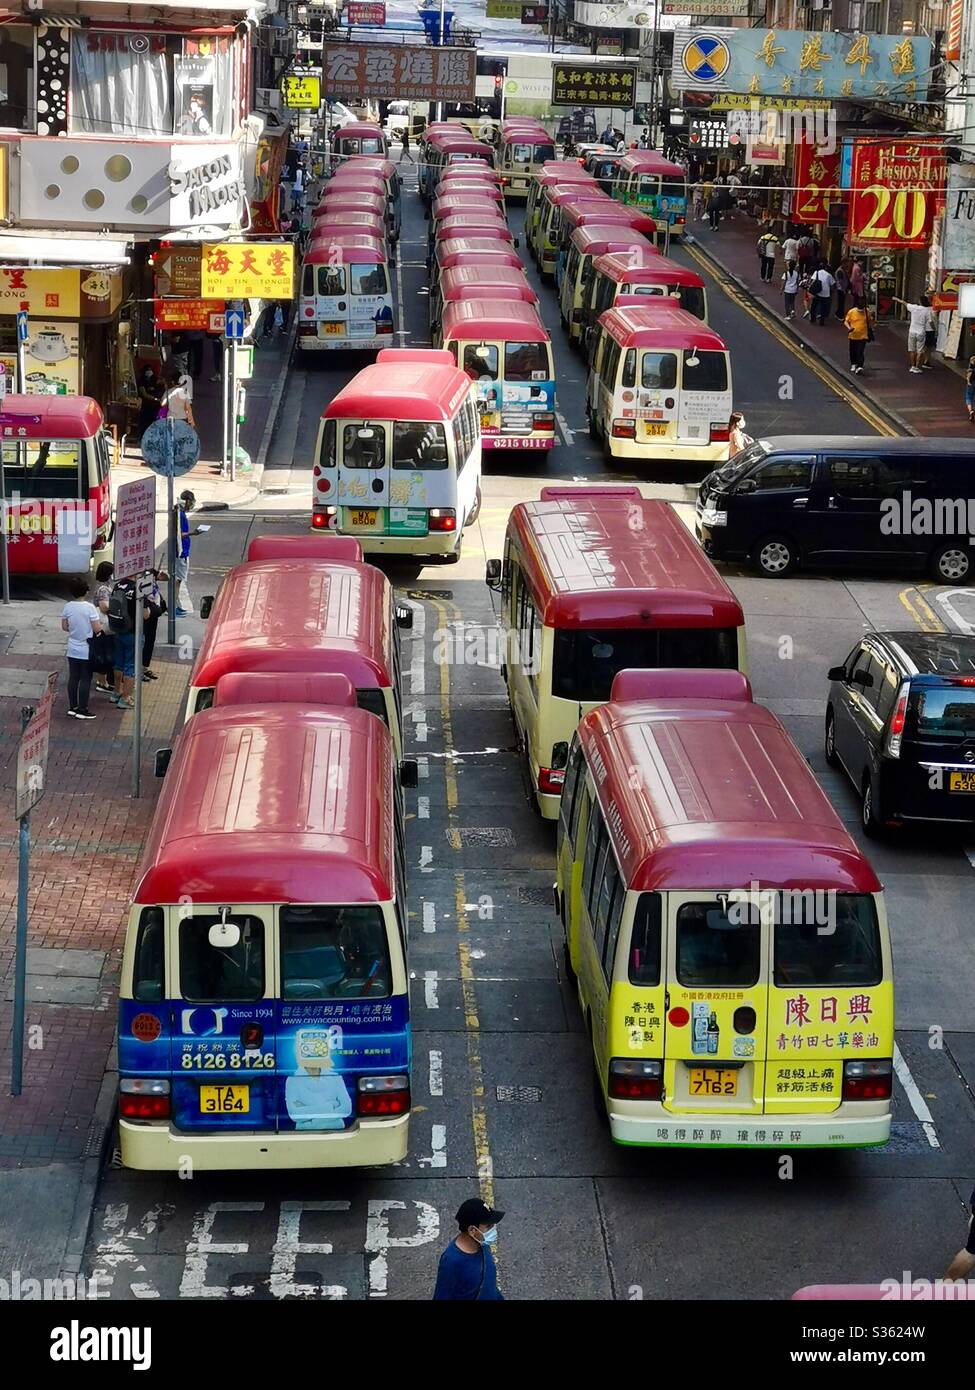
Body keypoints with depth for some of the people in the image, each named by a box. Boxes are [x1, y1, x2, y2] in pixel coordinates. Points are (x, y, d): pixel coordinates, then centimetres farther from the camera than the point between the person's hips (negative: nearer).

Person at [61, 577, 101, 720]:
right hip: (86, 651, -5)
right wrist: (99, 623, 5)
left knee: (73, 678, 13)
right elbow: (97, 629, -17)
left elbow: (64, 627, 5)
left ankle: (72, 707, 19)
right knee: (85, 680, 3)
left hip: (72, 650, 5)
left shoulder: (67, 607, -3)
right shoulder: (90, 608, -17)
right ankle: (82, 710, 5)